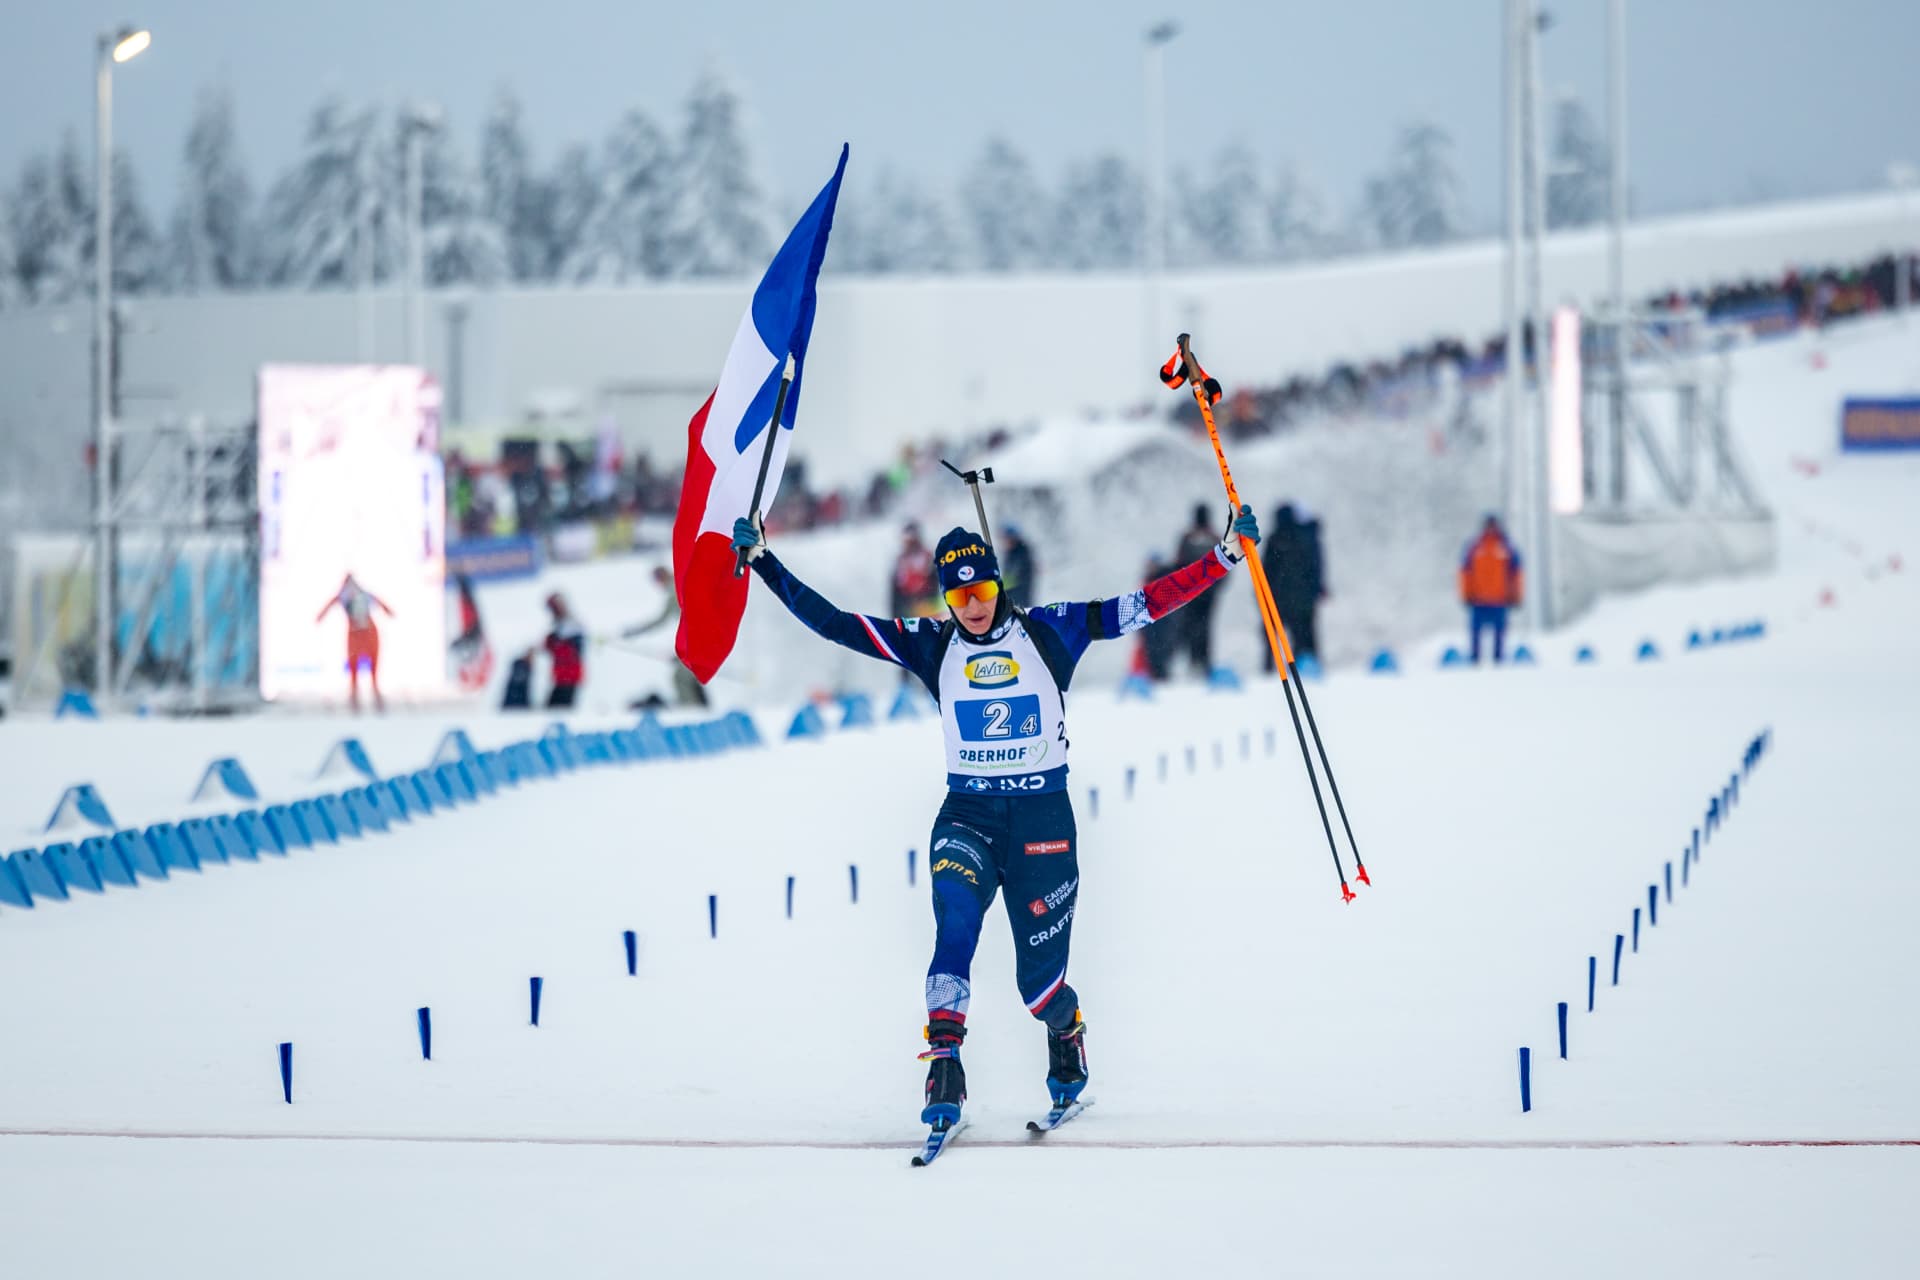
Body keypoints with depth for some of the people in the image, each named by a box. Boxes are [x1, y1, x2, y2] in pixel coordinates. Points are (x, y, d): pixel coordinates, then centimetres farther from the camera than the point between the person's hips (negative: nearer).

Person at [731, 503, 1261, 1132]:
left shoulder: (1048, 632, -2)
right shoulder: (931, 645, 3)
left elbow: (1149, 603, -5)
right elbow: (831, 622, 2)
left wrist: (1226, 556, -12)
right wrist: (763, 561, -4)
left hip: (1042, 816, -1)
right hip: (967, 814, 1)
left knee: (1039, 980, 0)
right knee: (955, 924, -28)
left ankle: (1066, 1034, 36)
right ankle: (944, 1067, -27)